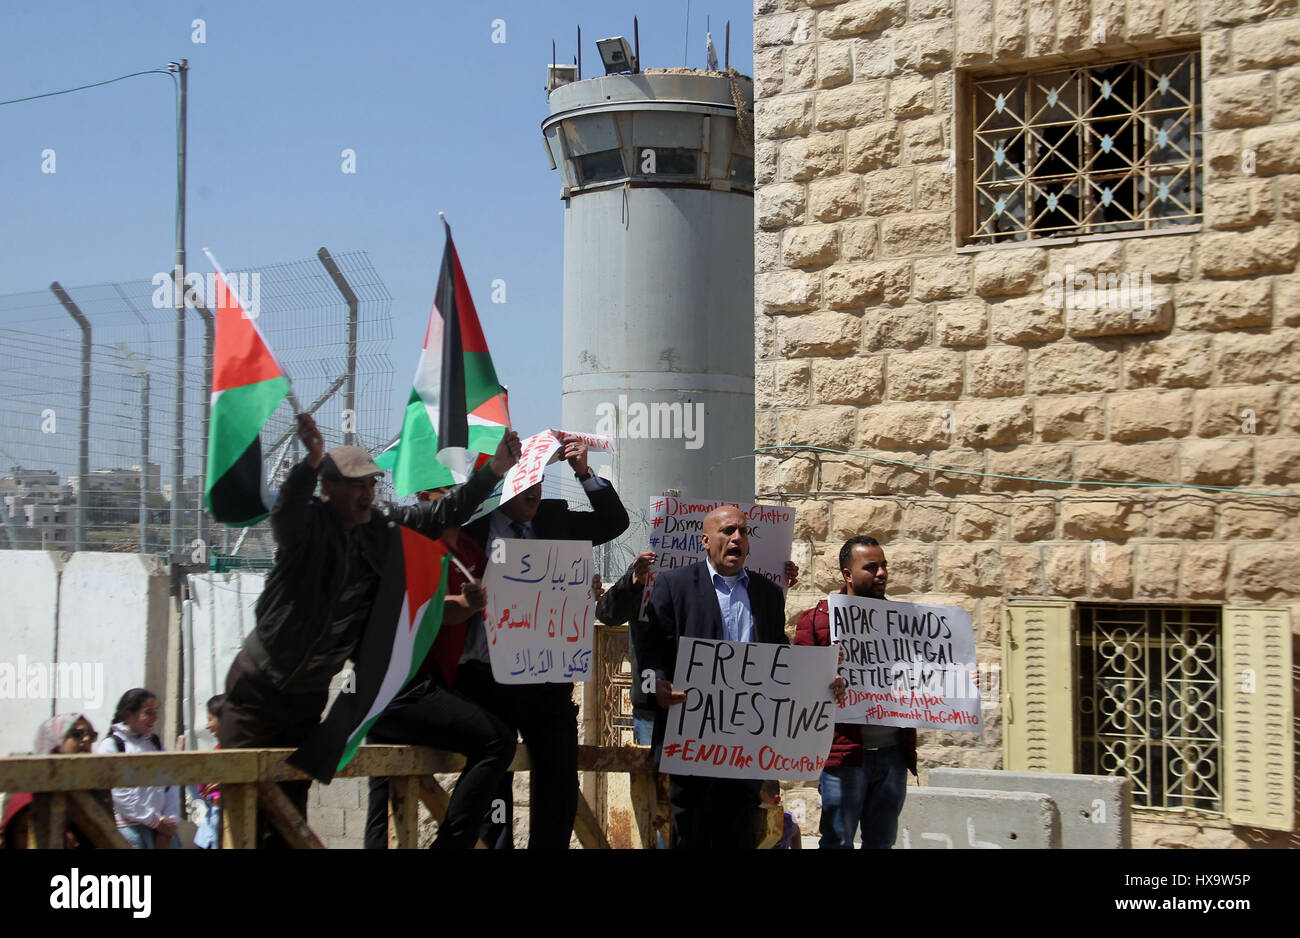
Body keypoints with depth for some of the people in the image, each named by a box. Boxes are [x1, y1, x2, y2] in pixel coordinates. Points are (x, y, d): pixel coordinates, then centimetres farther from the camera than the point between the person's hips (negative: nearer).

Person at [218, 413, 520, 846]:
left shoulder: (383, 530, 1)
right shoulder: (306, 525, -16)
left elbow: (445, 513, 6)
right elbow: (287, 506, -39)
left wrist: (494, 468, -5)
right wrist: (312, 461, -59)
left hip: (310, 695, 6)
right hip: (259, 688, -5)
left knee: (292, 802, 9)